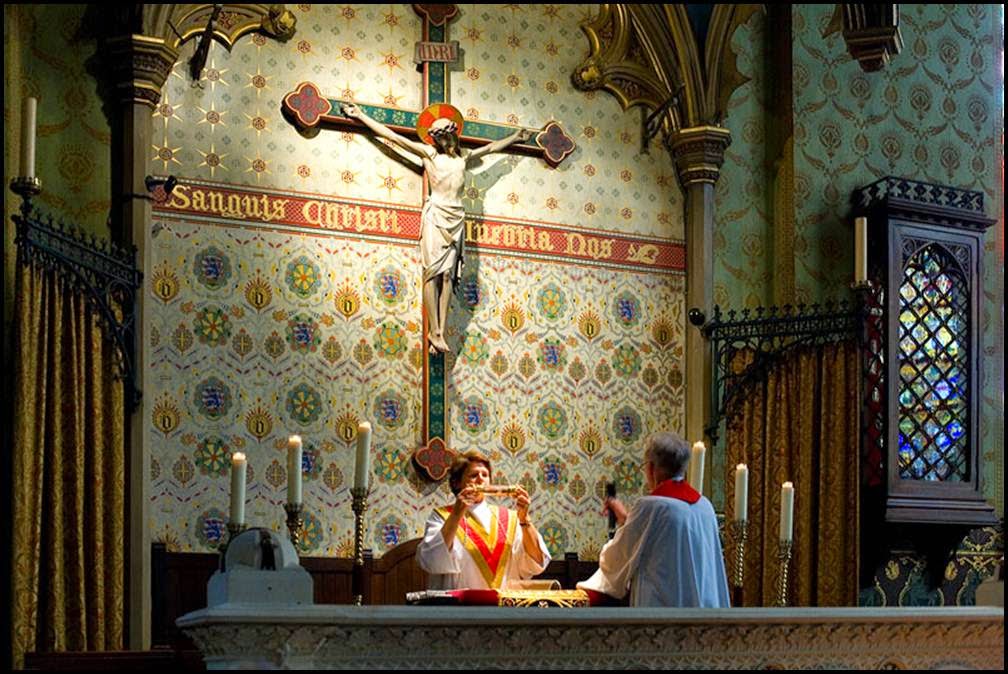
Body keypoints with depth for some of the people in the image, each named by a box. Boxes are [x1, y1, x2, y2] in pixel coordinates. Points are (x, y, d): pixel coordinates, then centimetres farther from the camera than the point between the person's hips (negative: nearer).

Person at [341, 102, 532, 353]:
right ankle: (434, 331, -13)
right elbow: (392, 136, 5)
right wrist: (360, 116, 3)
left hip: (456, 218, 4)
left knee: (448, 274, -3)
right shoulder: (428, 152, 6)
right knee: (433, 271, -10)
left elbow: (490, 147, 34)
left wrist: (514, 138, 45)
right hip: (435, 215, -4)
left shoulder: (464, 156, 17)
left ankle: (441, 331, -7)